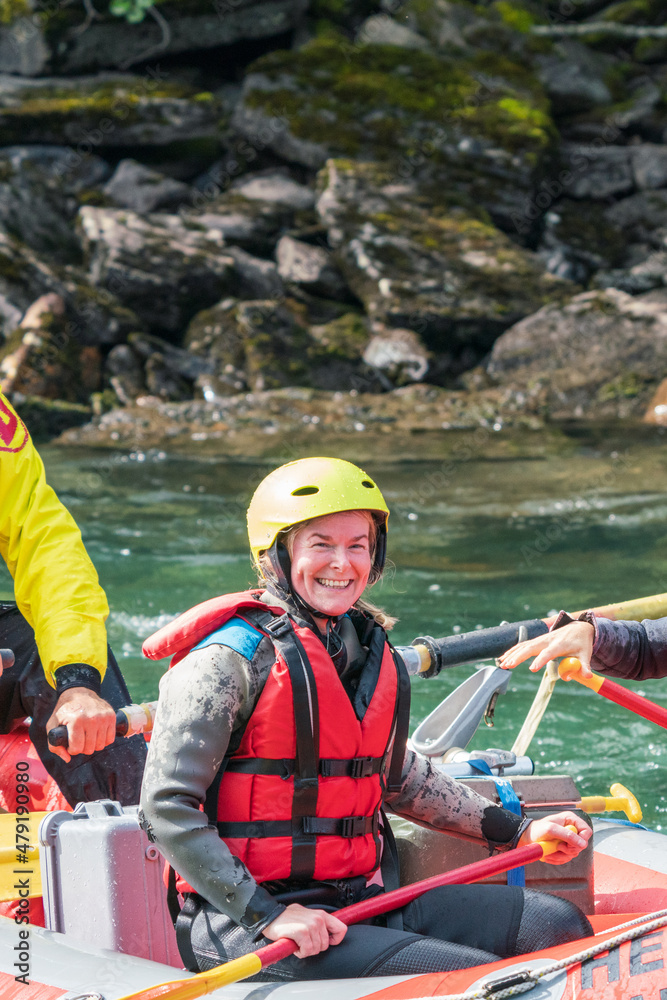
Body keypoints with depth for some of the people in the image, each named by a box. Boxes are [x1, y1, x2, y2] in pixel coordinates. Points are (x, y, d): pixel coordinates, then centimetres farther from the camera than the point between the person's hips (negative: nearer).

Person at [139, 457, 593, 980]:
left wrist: (518, 832, 25)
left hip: (366, 900, 8)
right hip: (244, 927, -8)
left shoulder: (371, 653, 13)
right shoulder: (229, 659, -11)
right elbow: (166, 809, -15)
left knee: (560, 926, 0)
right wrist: (267, 914, -22)